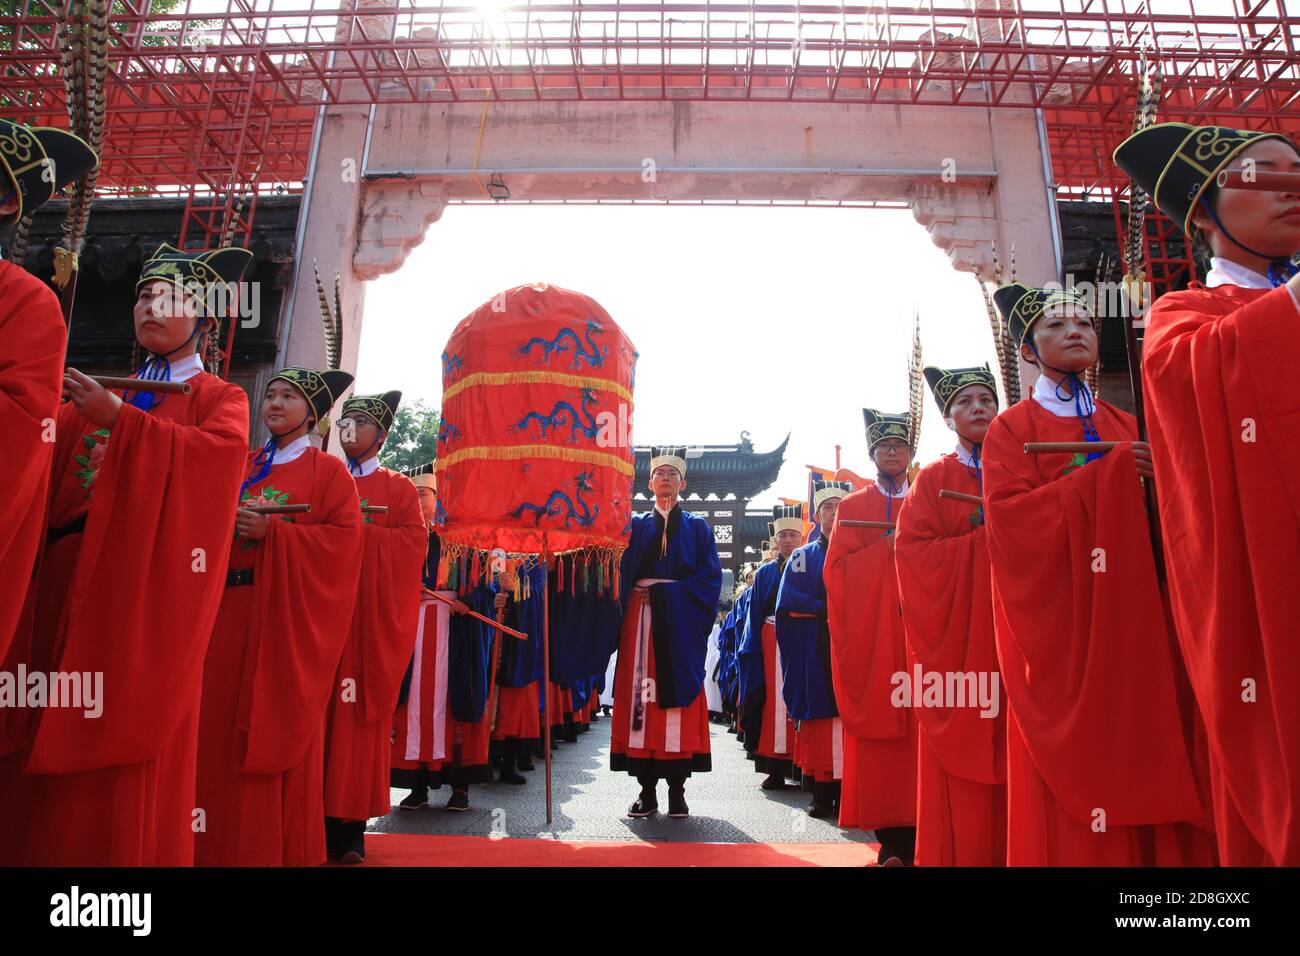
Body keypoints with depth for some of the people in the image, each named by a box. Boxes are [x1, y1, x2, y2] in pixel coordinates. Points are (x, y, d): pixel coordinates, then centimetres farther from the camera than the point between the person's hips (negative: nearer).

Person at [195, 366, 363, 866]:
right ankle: (224, 846, 18)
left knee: (278, 728, 0)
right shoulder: (241, 466, 17)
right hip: (229, 609, 5)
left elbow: (345, 540, -10)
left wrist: (272, 531, -17)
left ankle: (279, 849, 12)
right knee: (221, 727, 5)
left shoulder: (327, 470, 2)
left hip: (288, 614, -5)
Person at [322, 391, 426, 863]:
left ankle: (350, 829, 3)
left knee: (361, 716, -3)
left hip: (372, 614, -2)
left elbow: (414, 541, -2)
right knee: (319, 710, -2)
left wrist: (361, 531, -11)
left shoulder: (398, 487, 10)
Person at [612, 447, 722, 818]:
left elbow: (710, 577, 2)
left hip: (681, 624, -1)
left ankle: (677, 789, 5)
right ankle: (647, 789, 5)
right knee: (641, 694, -3)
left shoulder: (697, 527, 13)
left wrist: (673, 593, -9)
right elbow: (621, 572, 4)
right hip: (642, 620, 1)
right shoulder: (636, 525, 16)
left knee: (679, 694, -3)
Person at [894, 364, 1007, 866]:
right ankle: (958, 855, 8)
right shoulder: (933, 478, 6)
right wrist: (986, 539, -11)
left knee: (1012, 745, -1)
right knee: (959, 748, -3)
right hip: (955, 628, -2)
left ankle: (1011, 851, 11)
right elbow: (913, 550, -5)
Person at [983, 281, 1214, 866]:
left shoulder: (1125, 426, 18)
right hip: (1059, 616, -4)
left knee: (1142, 744, 1)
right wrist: (1108, 473, -13)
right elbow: (1009, 513, -12)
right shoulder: (1011, 429, 3)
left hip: (1130, 613, 4)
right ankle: (1073, 852, 9)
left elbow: (1156, 515, 16)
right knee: (1073, 757, -4)